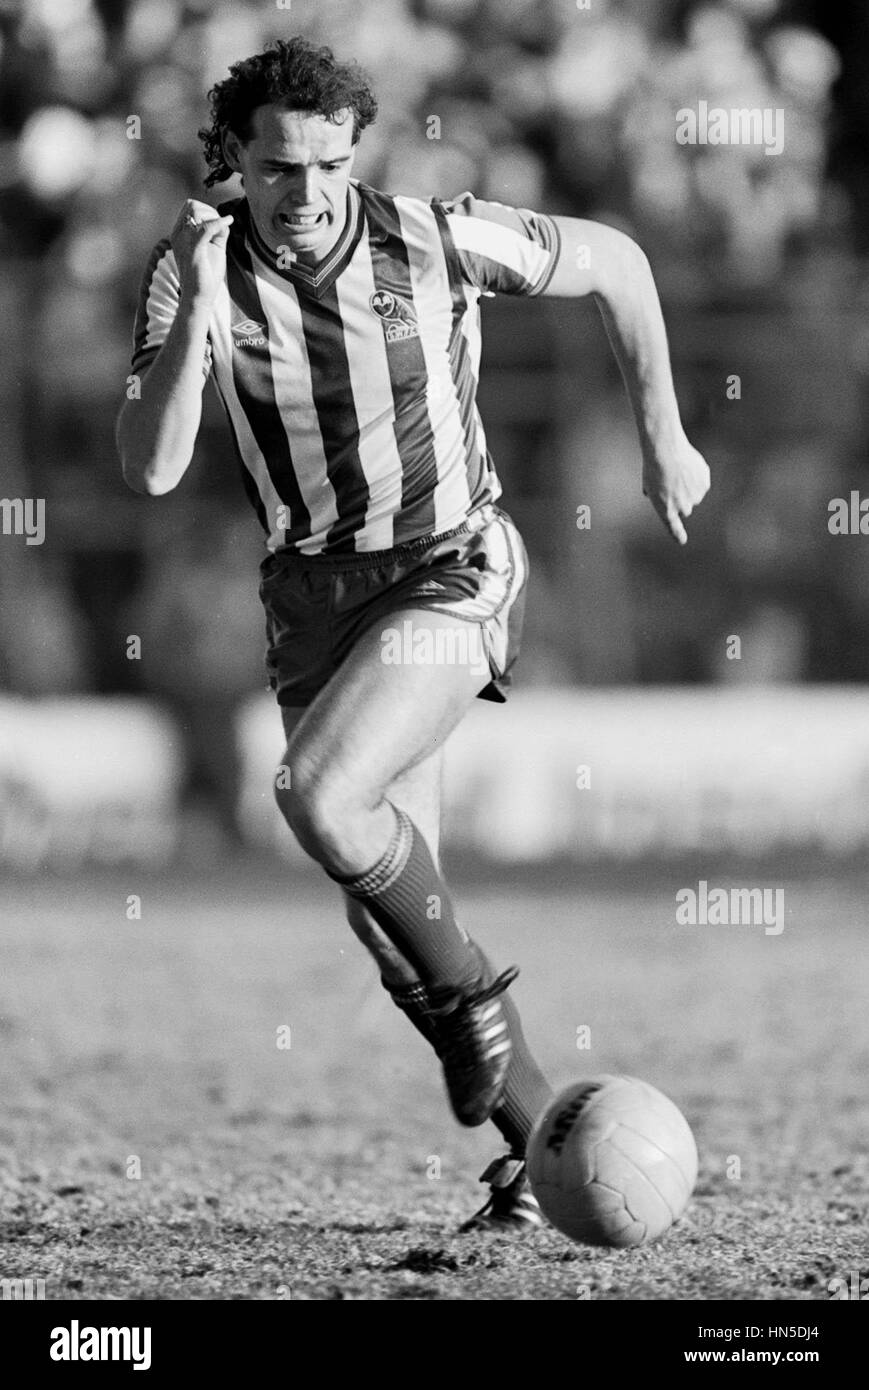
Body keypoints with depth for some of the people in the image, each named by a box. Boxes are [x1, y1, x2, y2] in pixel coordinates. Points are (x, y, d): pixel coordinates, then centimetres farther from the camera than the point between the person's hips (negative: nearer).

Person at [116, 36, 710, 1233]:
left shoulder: (436, 240, -16)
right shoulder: (195, 271, -11)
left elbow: (615, 261, 2)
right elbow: (151, 469, -21)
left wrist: (663, 441, 7)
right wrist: (197, 312, -32)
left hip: (451, 575, -4)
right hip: (314, 596, 4)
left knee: (318, 797, -28)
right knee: (385, 908, 1)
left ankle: (468, 995, -3)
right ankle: (541, 1148, 15)